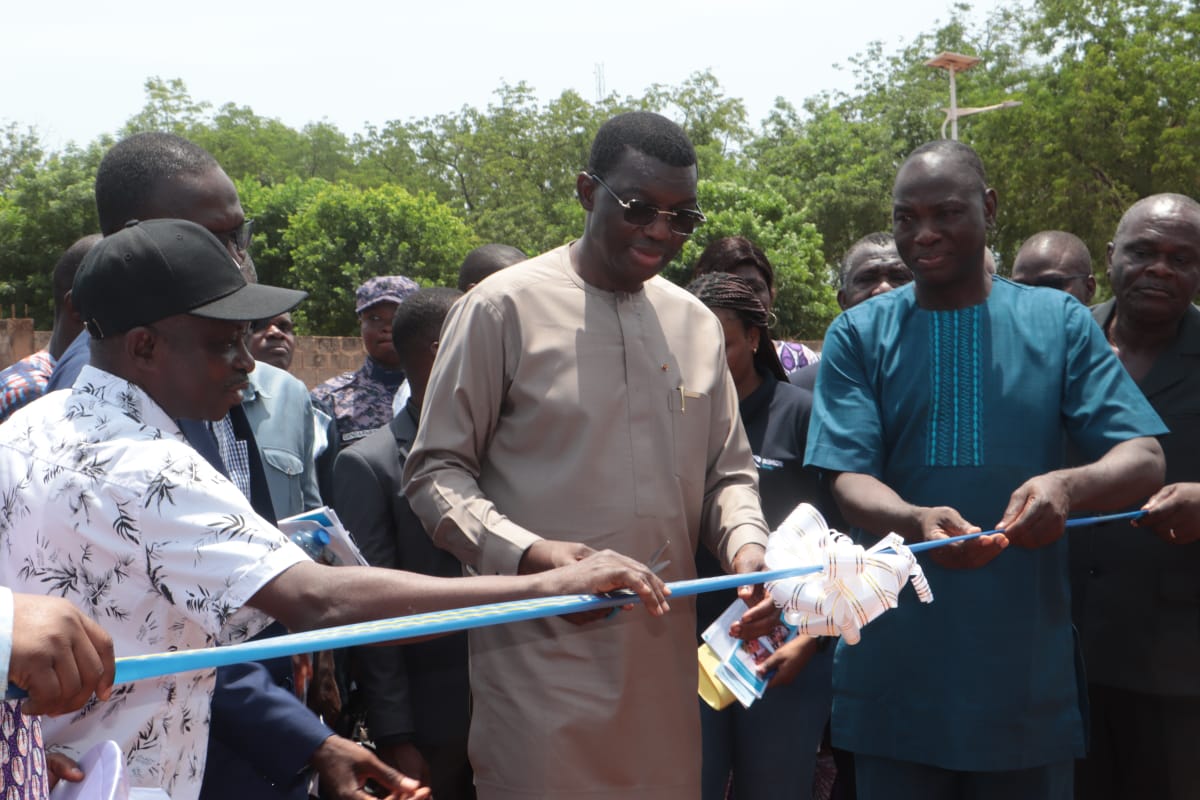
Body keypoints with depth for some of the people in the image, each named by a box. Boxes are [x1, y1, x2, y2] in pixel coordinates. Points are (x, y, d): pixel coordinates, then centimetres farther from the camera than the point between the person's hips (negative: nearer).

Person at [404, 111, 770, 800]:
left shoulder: (697, 324, 11)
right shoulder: (506, 306, -4)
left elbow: (728, 472, 17)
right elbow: (435, 471, -4)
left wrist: (745, 544, -4)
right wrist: (526, 553, -20)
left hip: (665, 652, 5)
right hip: (542, 658, -4)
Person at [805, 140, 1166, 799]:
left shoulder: (1058, 323, 3)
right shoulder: (859, 335, 3)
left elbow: (1143, 461, -4)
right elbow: (849, 479, -7)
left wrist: (1068, 485, -27)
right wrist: (917, 521, -30)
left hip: (1028, 664, 0)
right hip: (896, 670, 0)